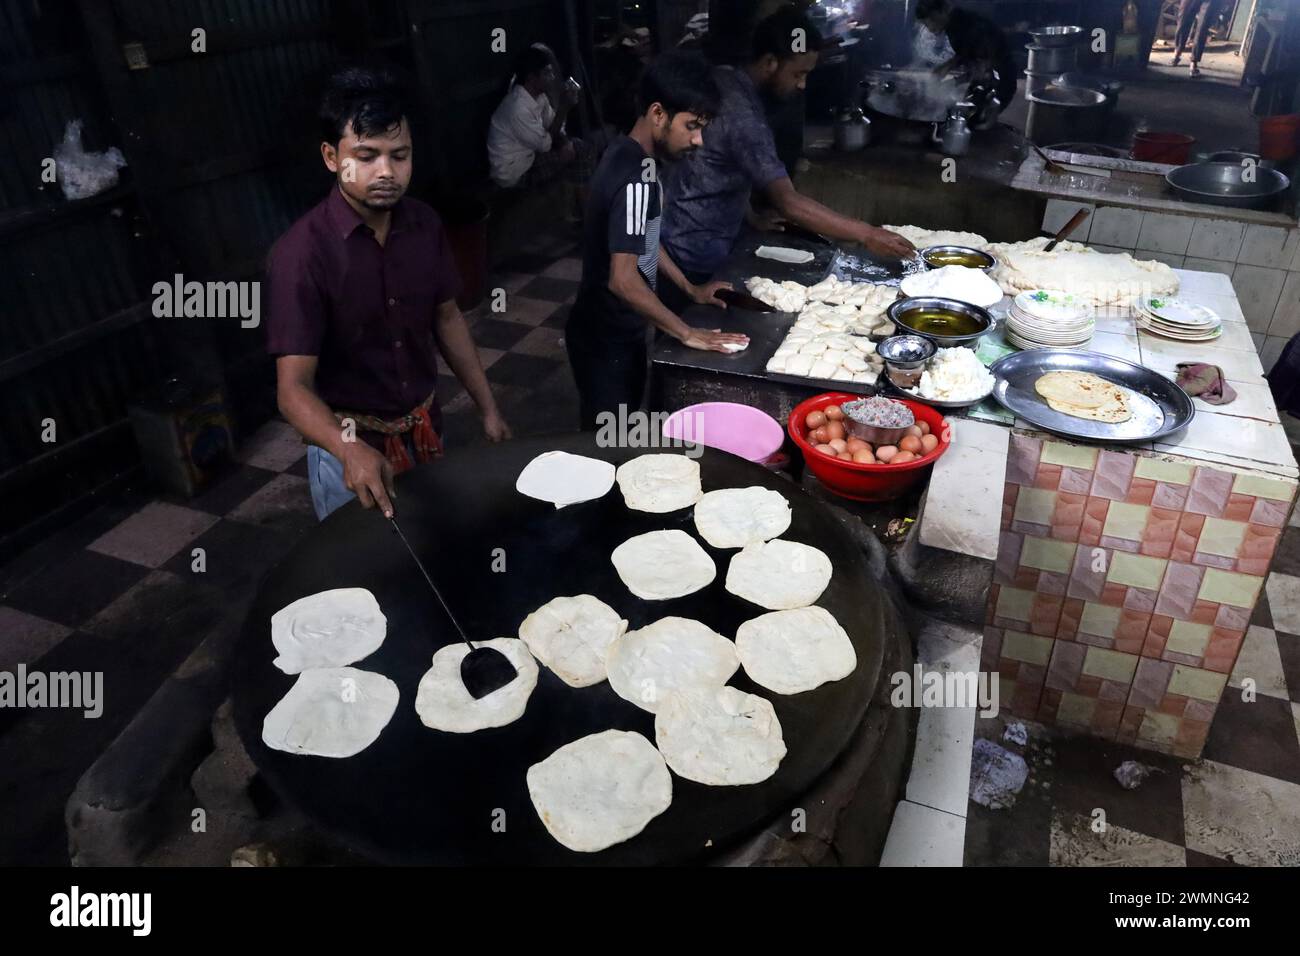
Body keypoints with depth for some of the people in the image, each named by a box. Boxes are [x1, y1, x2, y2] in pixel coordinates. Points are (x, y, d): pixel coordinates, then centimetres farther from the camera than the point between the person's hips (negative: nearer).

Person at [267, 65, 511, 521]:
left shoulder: (424, 224, -7)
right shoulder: (301, 252, -23)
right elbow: (294, 388, -25)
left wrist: (488, 407, 5)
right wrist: (351, 450, -43)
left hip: (425, 428, 5)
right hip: (350, 446, -5)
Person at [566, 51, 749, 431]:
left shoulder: (631, 155, 3)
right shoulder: (635, 179, -27)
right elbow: (623, 280, -32)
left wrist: (690, 289, 13)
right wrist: (687, 333, -24)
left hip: (619, 331, 9)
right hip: (606, 340, -9)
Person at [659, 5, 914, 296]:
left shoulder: (723, 80, 2)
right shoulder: (741, 115, -26)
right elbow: (788, 203, -33)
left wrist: (752, 217, 9)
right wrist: (867, 235, -32)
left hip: (701, 239, 9)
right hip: (696, 252, -9)